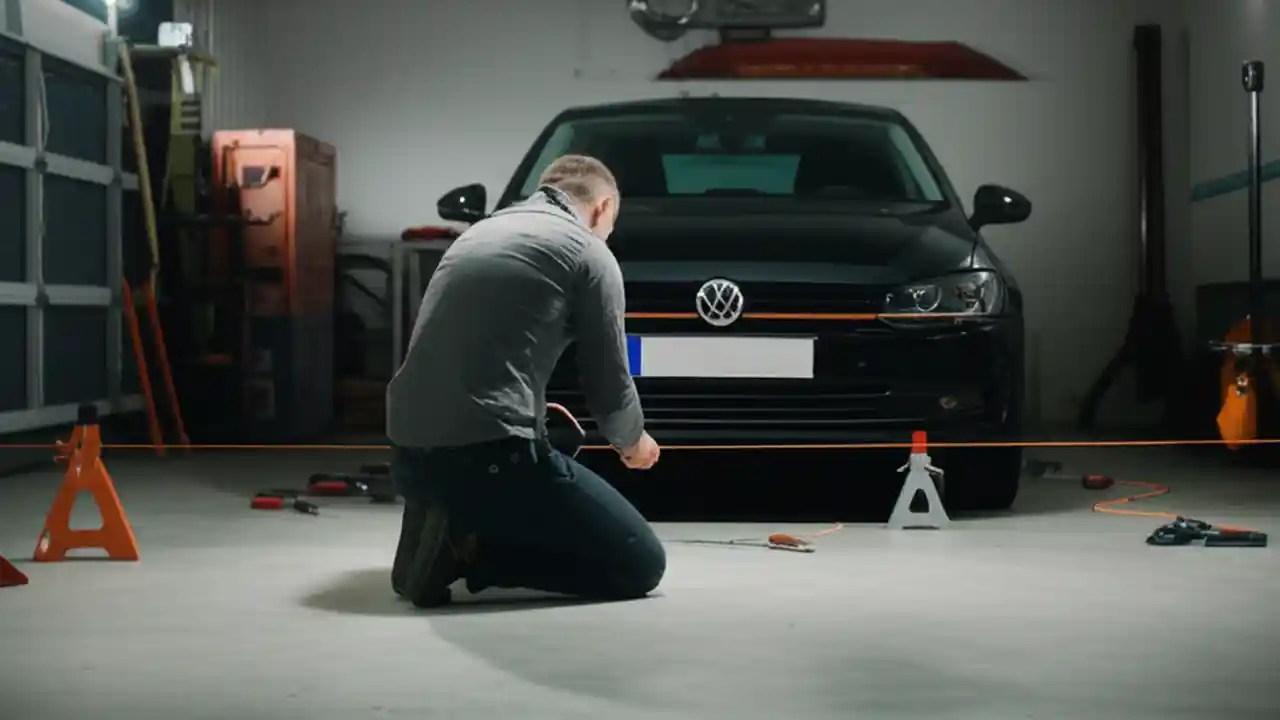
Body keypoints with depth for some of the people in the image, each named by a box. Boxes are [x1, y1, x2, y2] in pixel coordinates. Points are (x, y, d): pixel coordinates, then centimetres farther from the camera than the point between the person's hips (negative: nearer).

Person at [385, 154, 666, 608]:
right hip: (485, 454, -8)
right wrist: (631, 442, 27)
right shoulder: (587, 252, 1)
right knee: (640, 564, 3)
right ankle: (465, 549, -8)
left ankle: (444, 528, 10)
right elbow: (608, 386, 5)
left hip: (410, 452, 8)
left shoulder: (481, 230, 23)